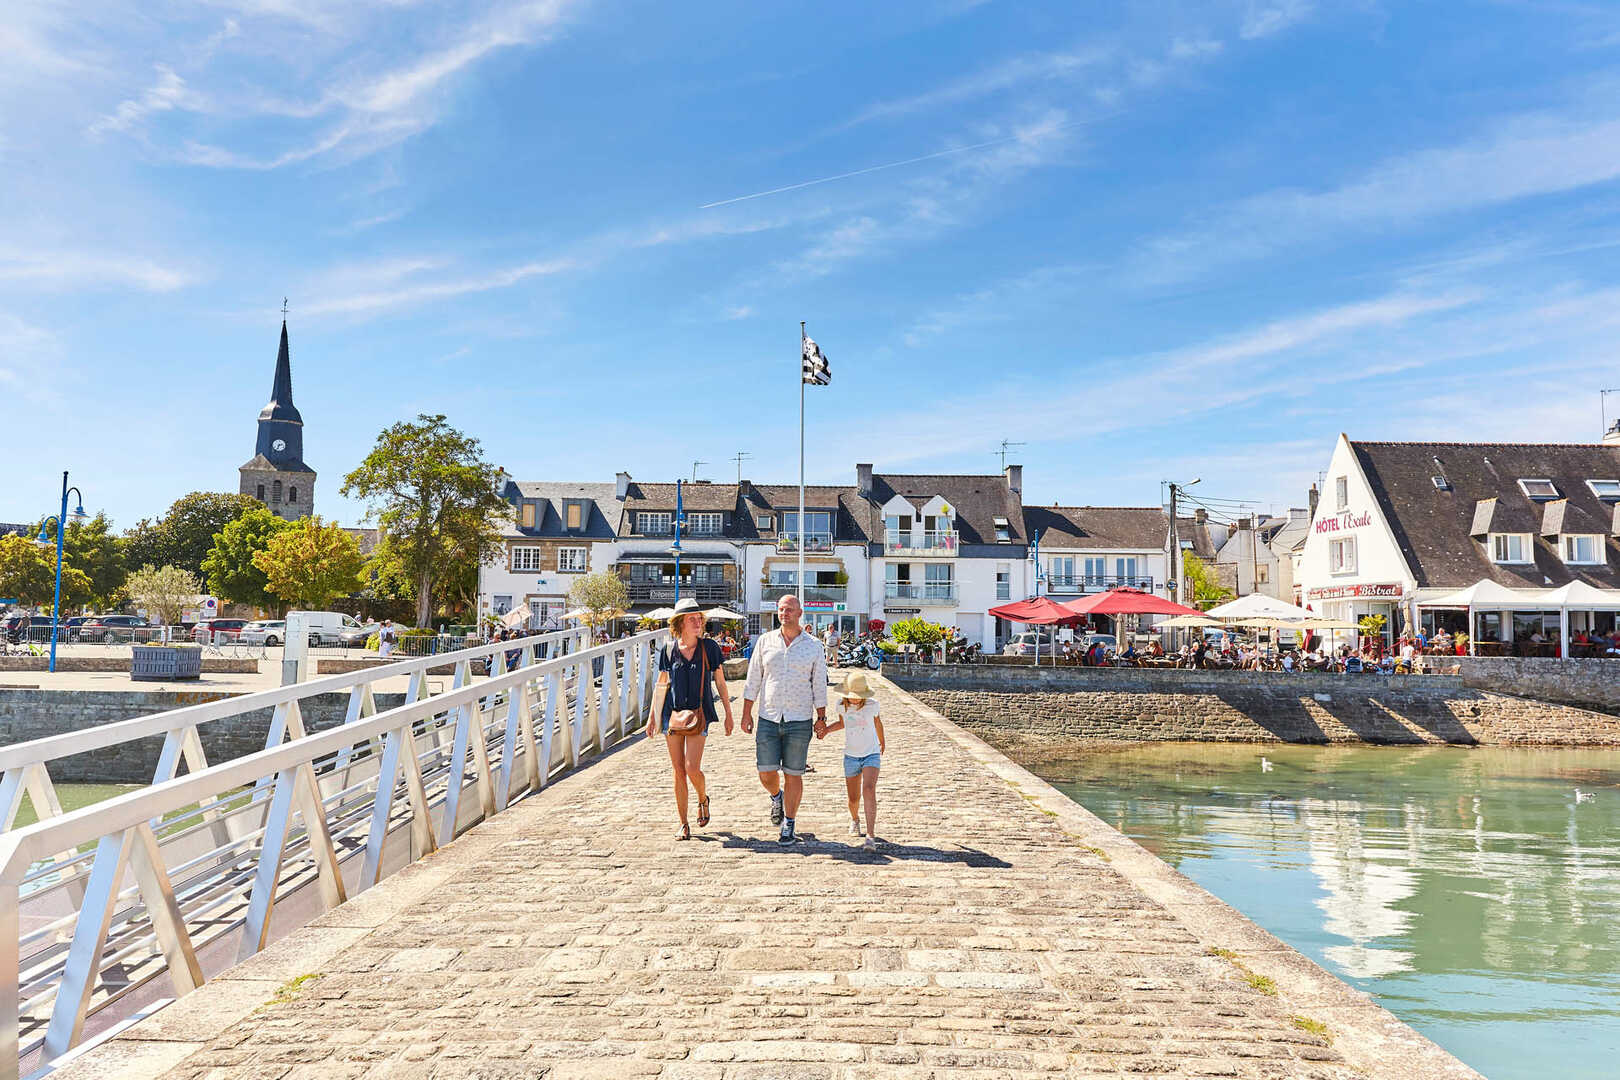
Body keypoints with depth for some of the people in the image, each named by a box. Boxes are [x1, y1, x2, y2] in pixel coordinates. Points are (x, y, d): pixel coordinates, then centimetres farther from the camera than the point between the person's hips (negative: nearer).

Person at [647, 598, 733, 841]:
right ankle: (684, 824, 14)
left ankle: (703, 798, 23)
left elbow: (720, 682, 5)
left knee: (692, 769, -11)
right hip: (673, 714, 2)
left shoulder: (709, 647, -2)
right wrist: (652, 716, 13)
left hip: (698, 714, -2)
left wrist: (728, 714, 6)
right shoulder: (669, 650, 2)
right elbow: (661, 684, 12)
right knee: (678, 771, 3)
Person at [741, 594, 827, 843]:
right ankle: (777, 798, 34)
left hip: (799, 722, -1)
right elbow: (753, 681, 8)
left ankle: (789, 824, 17)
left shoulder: (814, 646, 3)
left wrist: (821, 718, 3)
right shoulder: (765, 641, 5)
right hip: (768, 720, 1)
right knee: (766, 774, 0)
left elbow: (819, 686, 7)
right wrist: (747, 714, 5)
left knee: (793, 775, 2)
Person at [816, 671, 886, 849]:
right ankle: (855, 819, 45)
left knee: (869, 790, -24)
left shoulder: (872, 704, -13)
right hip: (851, 756, 3)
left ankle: (870, 836, -31)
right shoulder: (841, 705, -9)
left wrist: (882, 741, 26)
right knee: (854, 799, 9)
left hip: (871, 755, -2)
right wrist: (826, 729, -5)